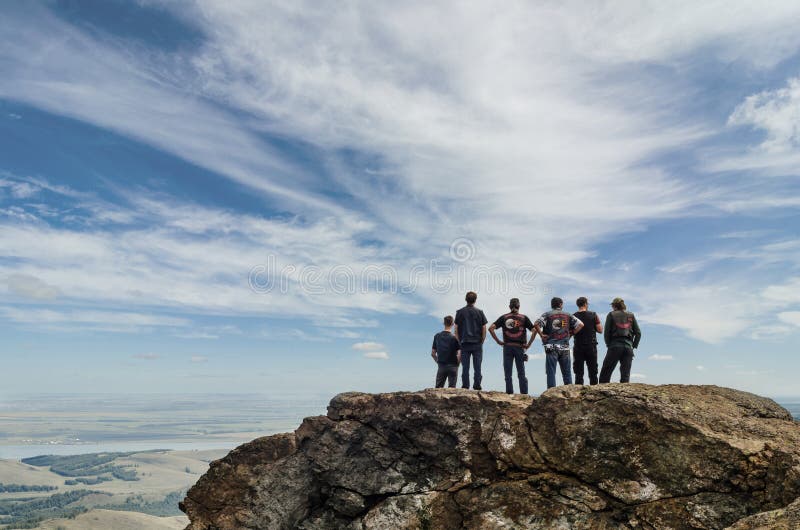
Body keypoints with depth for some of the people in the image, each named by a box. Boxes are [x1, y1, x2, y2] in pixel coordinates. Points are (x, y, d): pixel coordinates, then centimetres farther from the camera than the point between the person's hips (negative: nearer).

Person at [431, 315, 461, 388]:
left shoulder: (437, 336, 3)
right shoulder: (454, 337, -8)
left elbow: (433, 353, 6)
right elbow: (459, 354, -13)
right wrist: (457, 363, 3)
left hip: (441, 366, 2)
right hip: (452, 366, -2)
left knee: (438, 388, 9)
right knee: (451, 387, 4)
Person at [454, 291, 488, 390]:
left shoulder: (460, 312, 2)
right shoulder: (479, 312, 2)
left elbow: (456, 329, 1)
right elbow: (484, 329, 1)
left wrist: (459, 342, 7)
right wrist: (482, 341, 9)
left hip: (464, 344, 0)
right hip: (477, 344, 0)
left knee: (465, 367, 3)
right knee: (477, 367, 4)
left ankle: (465, 386, 3)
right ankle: (477, 386, 3)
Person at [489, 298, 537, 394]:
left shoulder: (504, 317, 4)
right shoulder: (524, 318, 3)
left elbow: (491, 328, -4)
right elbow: (534, 330, -6)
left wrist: (498, 341, -1)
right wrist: (528, 344, -3)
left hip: (507, 347, 0)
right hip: (519, 347, 0)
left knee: (508, 374, 5)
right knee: (521, 374, 8)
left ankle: (509, 394, 3)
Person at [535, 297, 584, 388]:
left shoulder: (547, 314, 1)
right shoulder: (568, 315, 10)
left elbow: (537, 324, -16)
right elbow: (580, 324, 3)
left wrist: (542, 334, -5)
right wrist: (571, 333, 8)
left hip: (551, 347, -2)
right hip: (565, 347, 2)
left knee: (551, 372, 0)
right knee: (567, 373, 11)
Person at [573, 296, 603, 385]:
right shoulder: (593, 315, -3)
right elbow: (600, 330, -3)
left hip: (578, 347, 0)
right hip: (591, 346, 0)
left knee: (578, 372, 4)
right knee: (593, 371, 9)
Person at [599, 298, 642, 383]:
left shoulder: (611, 315, 5)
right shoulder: (631, 315, 14)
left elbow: (606, 333, -2)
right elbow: (638, 333, 8)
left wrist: (608, 344, 7)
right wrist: (634, 346, 12)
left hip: (615, 345, -3)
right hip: (628, 346, 3)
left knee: (605, 374, 1)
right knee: (626, 376, 5)